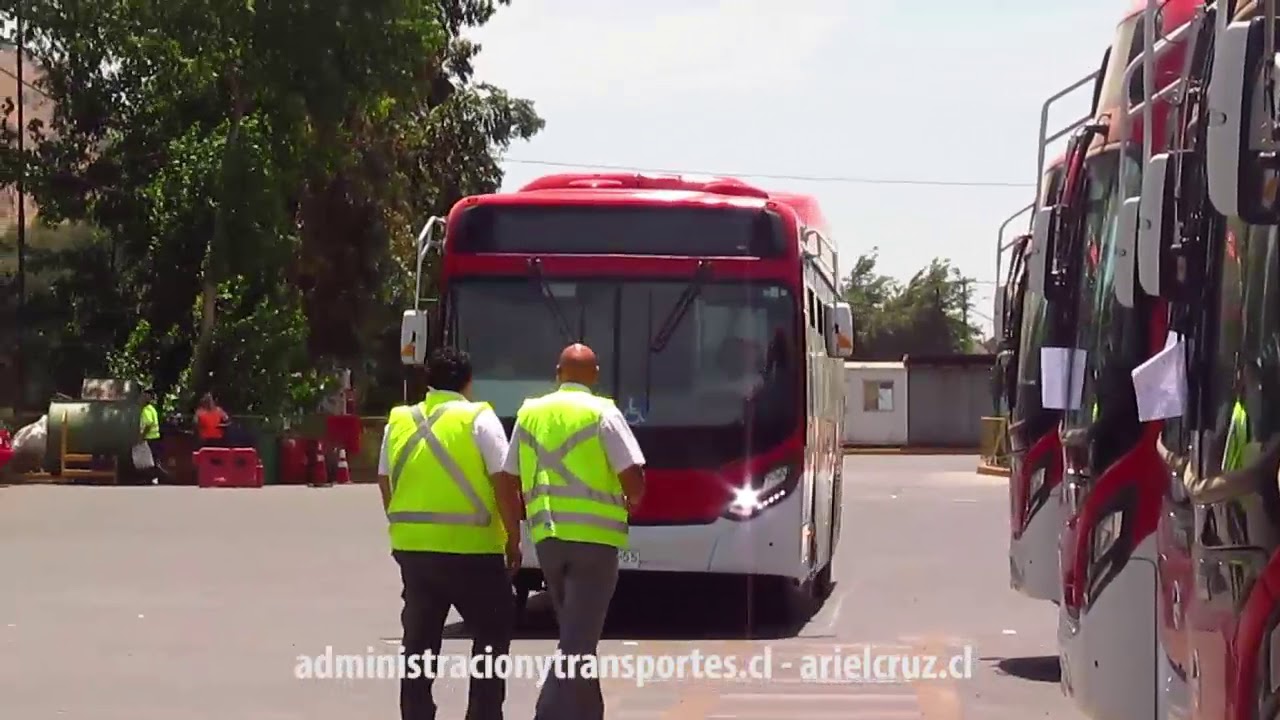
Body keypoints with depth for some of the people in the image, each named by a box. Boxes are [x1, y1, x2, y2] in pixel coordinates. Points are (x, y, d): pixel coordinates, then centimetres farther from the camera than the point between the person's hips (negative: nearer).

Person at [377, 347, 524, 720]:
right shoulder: (479, 420, -6)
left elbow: (386, 484, 13)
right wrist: (514, 539, 0)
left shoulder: (399, 422, 8)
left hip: (412, 548, 5)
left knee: (418, 639, 12)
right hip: (471, 548, -5)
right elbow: (503, 485, -9)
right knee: (492, 632, 9)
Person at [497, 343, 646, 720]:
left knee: (575, 633, 20)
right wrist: (631, 500, 13)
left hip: (546, 537, 5)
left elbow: (510, 478, 12)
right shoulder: (602, 413, -5)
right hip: (593, 536, -5)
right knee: (579, 639, -5)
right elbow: (634, 477, -9)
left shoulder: (530, 413, 9)